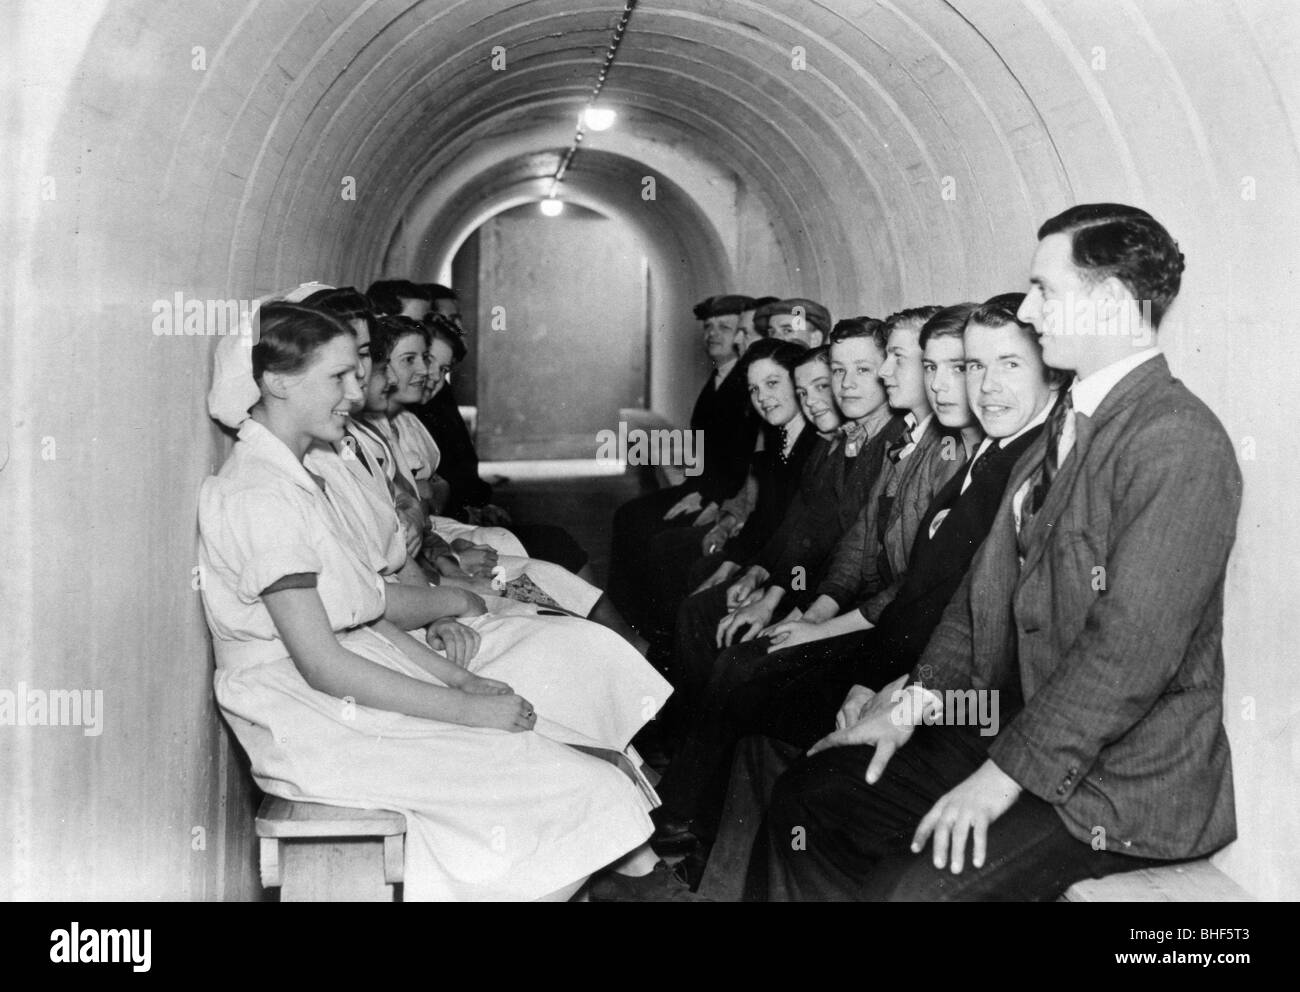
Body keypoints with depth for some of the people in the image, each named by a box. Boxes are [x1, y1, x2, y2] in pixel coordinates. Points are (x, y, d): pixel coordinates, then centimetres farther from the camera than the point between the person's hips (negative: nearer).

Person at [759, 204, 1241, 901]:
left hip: (1125, 785, -8)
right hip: (1014, 730, 9)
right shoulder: (1069, 422, 11)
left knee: (909, 888, -23)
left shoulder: (1179, 442, -19)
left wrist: (1005, 776, -21)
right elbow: (991, 577, 12)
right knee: (805, 801, 2)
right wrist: (919, 695, 2)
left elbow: (1132, 650, -25)